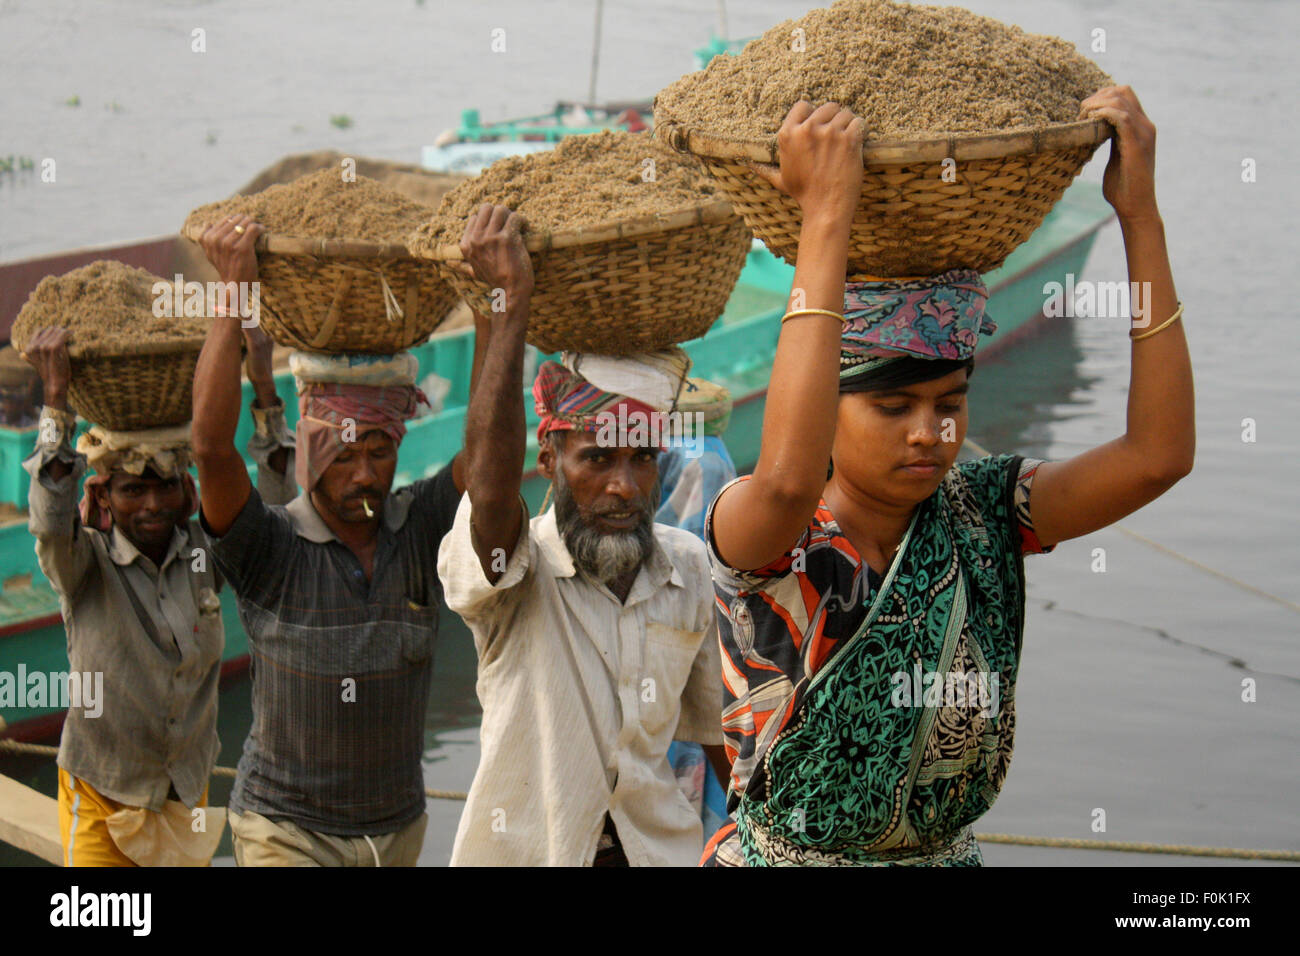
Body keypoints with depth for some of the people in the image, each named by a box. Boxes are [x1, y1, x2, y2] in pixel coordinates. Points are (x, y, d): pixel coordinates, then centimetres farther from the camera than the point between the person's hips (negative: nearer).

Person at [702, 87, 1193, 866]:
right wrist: (826, 215, -40)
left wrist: (1140, 210, -22)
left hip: (948, 852, 4)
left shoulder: (980, 514, -7)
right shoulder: (759, 536, -18)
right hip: (781, 854, -4)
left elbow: (1158, 454, -18)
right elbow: (788, 477, -42)